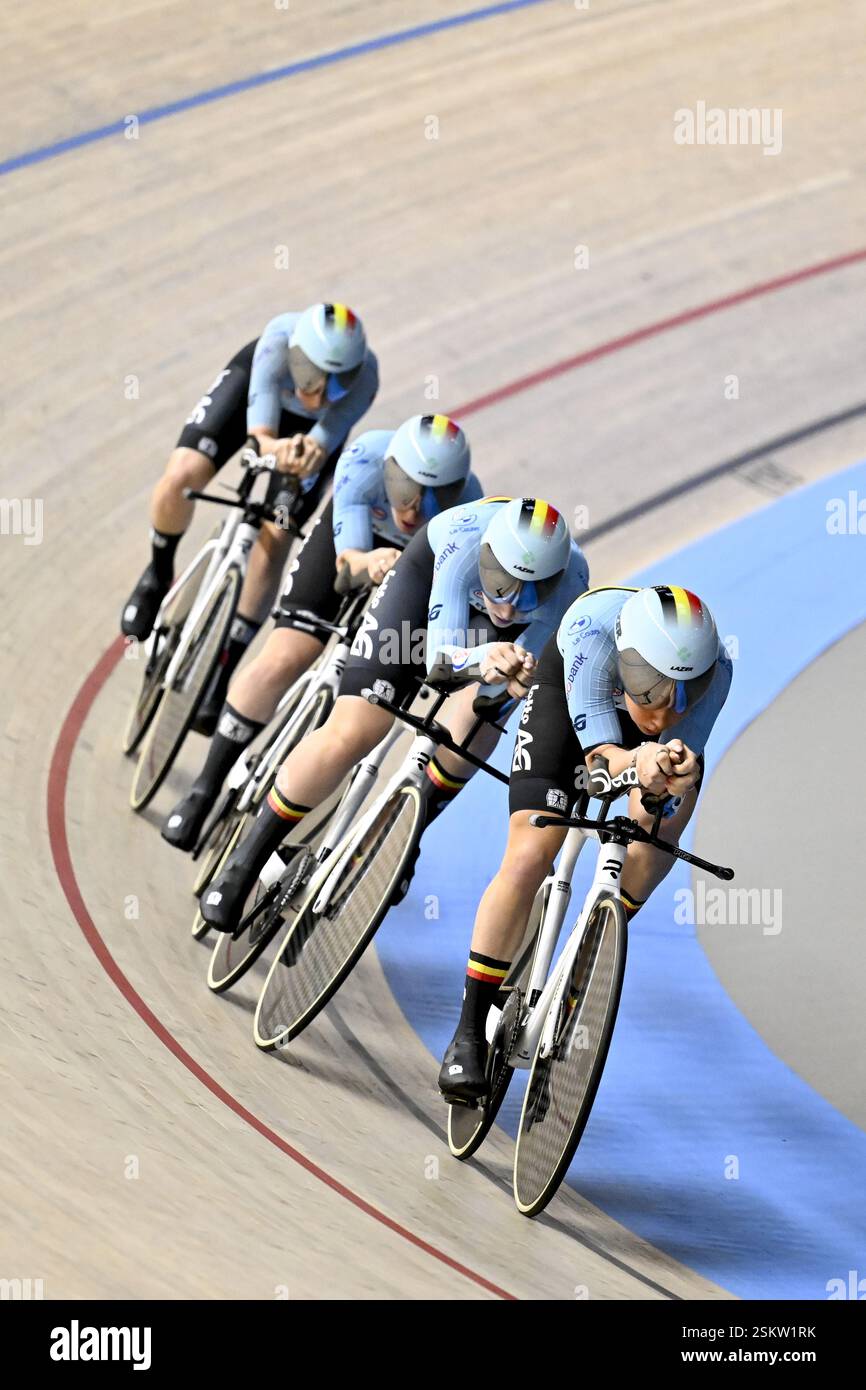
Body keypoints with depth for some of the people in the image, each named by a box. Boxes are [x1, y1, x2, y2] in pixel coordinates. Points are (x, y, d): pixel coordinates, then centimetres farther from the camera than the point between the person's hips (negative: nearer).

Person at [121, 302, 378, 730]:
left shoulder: (362, 374, -40)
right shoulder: (280, 337, -41)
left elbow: (329, 433, -52)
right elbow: (262, 399, -56)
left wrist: (313, 452, -76)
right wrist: (268, 443, -78)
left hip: (315, 427, 0)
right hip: (256, 376, 0)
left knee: (273, 541, -14)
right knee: (182, 476, -24)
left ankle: (221, 678, -2)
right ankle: (159, 574, 10)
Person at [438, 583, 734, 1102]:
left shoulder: (716, 668, -37)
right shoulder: (593, 627, -44)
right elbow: (600, 755, -40)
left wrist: (669, 781, -55)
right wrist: (638, 764, -62)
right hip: (569, 694, -3)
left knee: (664, 826, -22)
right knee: (529, 859, -16)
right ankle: (471, 1032, -6)